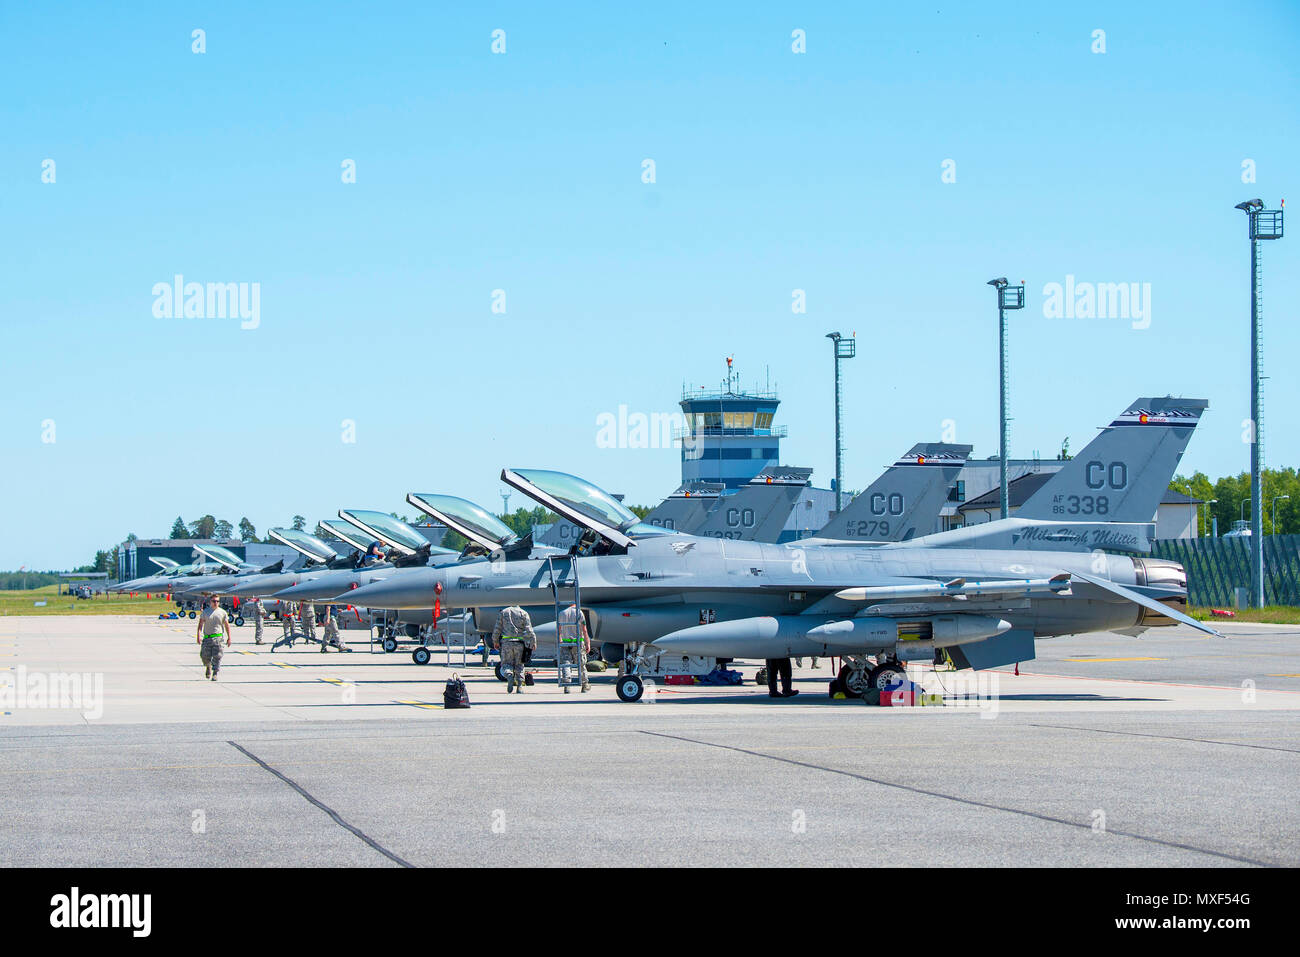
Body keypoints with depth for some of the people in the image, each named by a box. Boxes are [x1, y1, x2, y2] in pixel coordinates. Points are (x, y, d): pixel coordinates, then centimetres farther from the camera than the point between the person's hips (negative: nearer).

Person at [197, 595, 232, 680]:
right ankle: (208, 667, 32)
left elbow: (227, 625, 11)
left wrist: (229, 638, 5)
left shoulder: (222, 612, 7)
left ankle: (215, 673, -5)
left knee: (217, 656, -9)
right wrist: (198, 636, -11)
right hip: (207, 637, 1)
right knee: (205, 656, 1)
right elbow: (200, 624, 2)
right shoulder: (205, 612, 5)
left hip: (218, 637, -1)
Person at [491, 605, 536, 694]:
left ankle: (509, 676, -26)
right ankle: (519, 686, 3)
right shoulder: (523, 613, 3)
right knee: (519, 665, 9)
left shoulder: (503, 612, 6)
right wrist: (533, 641, 4)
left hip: (506, 642, 0)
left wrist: (495, 641, 17)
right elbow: (528, 630, -4)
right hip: (519, 643, 0)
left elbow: (497, 629, 7)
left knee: (506, 663, 5)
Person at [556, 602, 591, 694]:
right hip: (578, 642, -1)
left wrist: (559, 643, 16)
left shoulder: (561, 614, 8)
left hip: (565, 643, 1)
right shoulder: (579, 613, -1)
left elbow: (557, 631, 8)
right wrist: (588, 644, -2)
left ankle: (566, 685, -19)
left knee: (565, 664, -2)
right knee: (581, 664, 10)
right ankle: (585, 685, 20)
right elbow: (584, 630, -5)